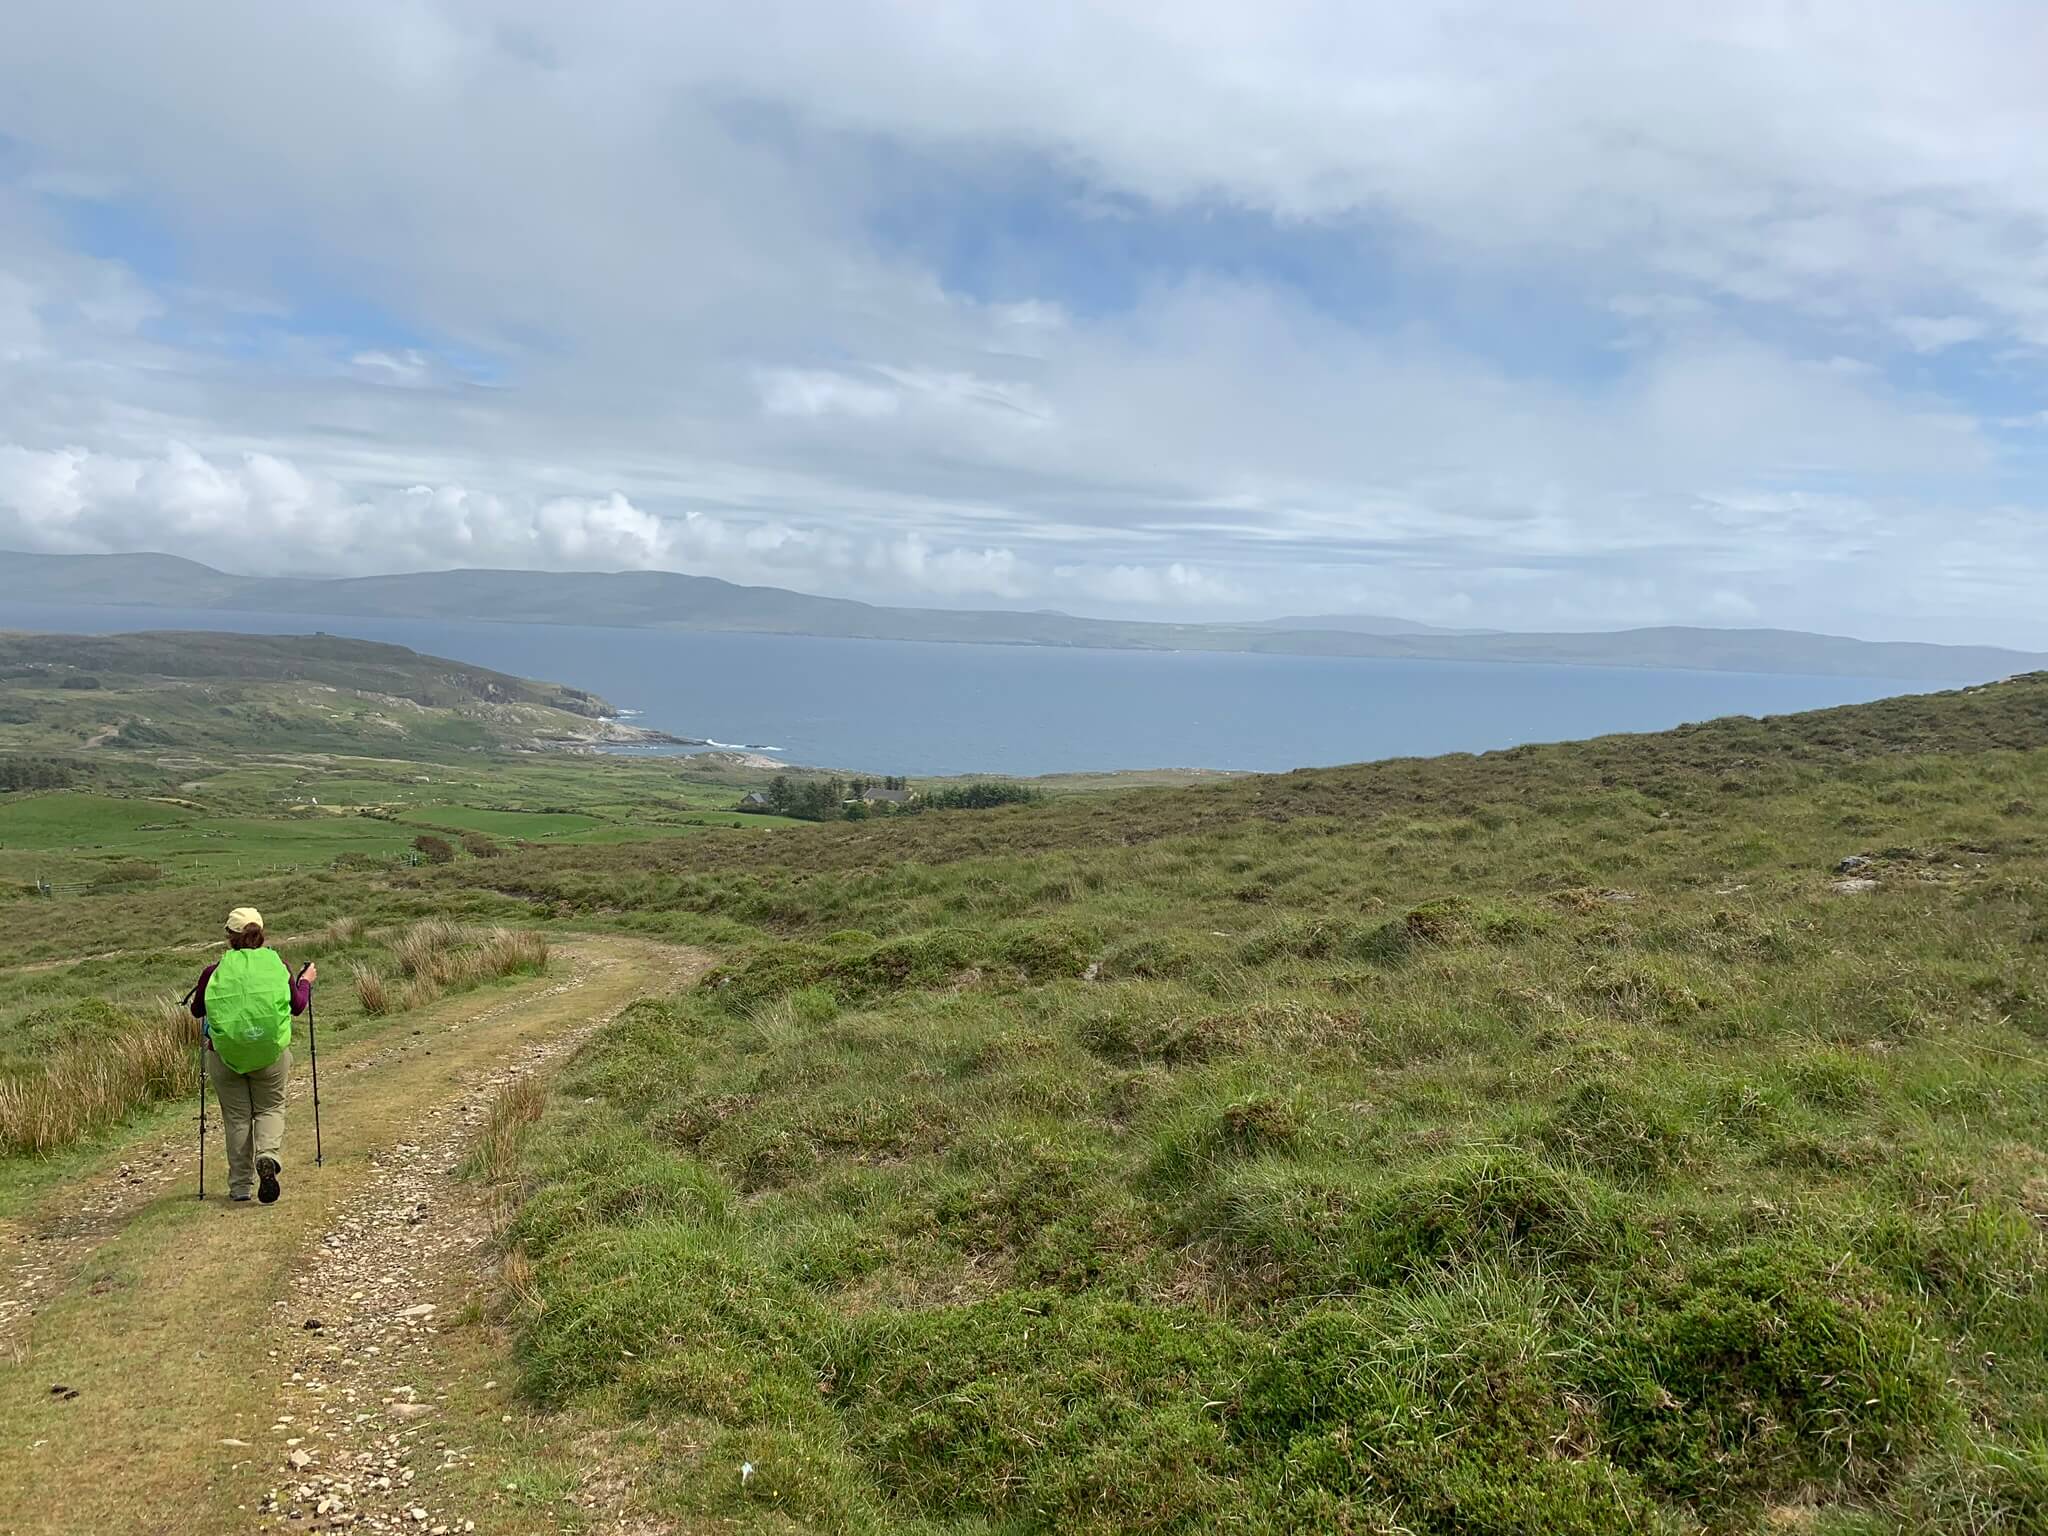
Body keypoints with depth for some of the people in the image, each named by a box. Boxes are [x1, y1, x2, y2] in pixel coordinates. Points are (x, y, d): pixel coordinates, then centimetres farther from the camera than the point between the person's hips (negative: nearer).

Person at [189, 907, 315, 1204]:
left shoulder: (214, 972, -4)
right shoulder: (277, 965, -2)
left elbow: (197, 1011, 11)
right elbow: (297, 1007, 8)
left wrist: (201, 987, 30)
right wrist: (306, 982, 26)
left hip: (225, 1054, 0)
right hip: (271, 1053, 0)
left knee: (236, 1117, 11)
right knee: (270, 1108, 14)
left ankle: (240, 1185, 15)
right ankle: (268, 1158, -14)